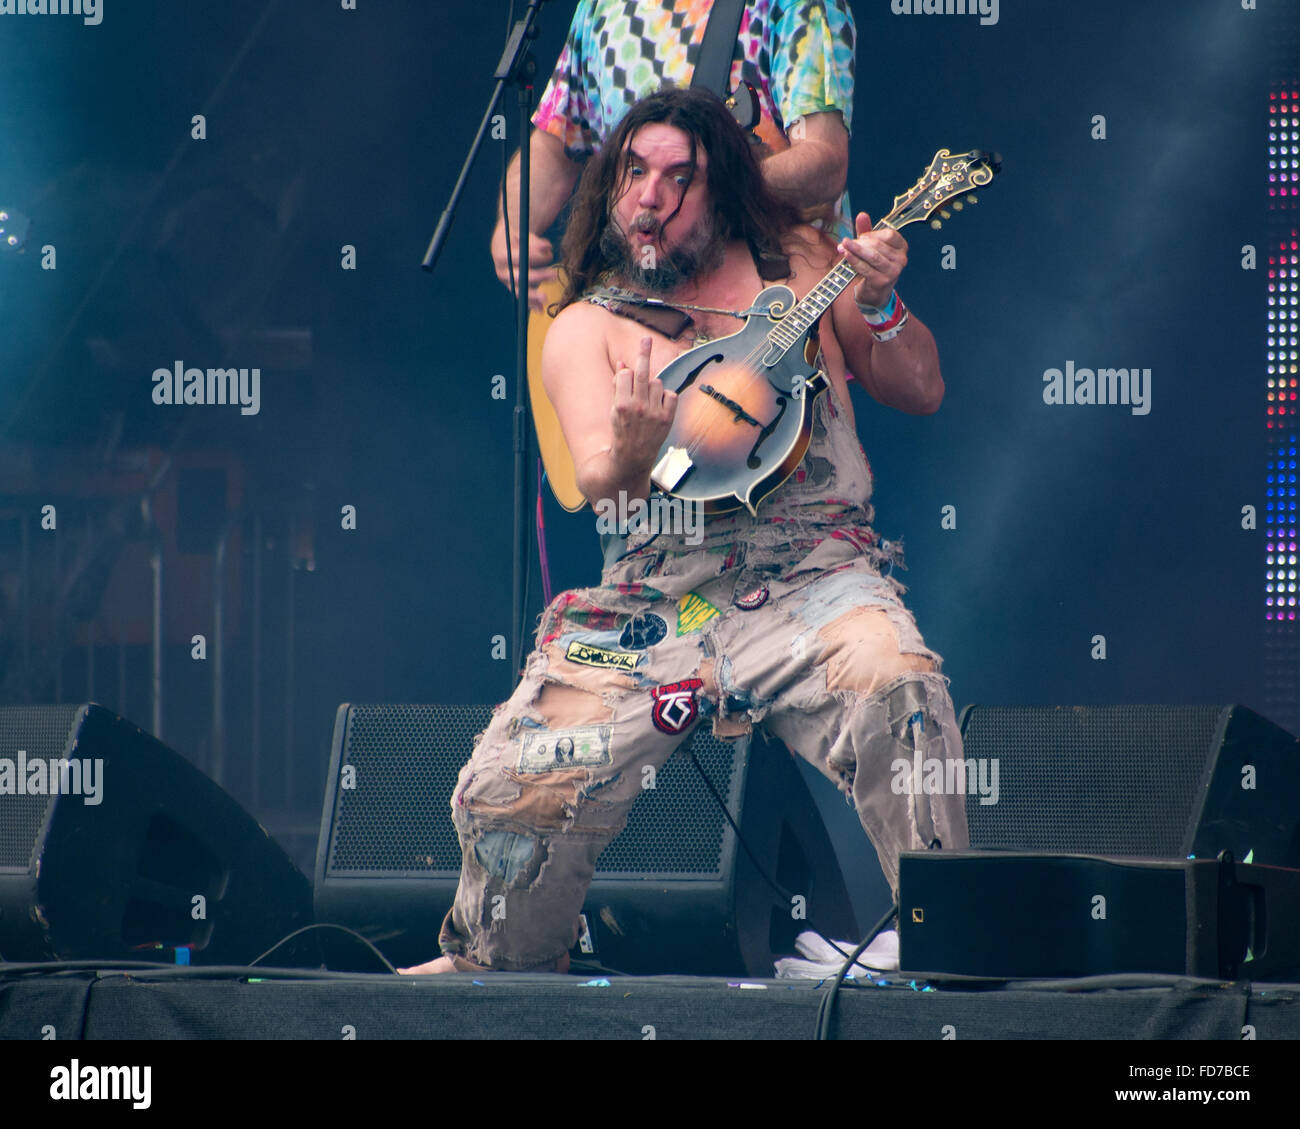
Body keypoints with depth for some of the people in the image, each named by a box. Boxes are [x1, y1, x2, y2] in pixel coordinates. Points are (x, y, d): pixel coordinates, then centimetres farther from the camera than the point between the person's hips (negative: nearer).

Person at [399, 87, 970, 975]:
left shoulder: (797, 262, 15)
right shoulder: (588, 327, 10)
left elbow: (920, 394, 16)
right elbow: (598, 482, -7)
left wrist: (879, 307, -4)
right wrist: (631, 451, -31)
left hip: (812, 572, -1)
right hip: (660, 589, 1)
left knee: (892, 685, -35)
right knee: (518, 784, -14)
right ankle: (497, 965, 16)